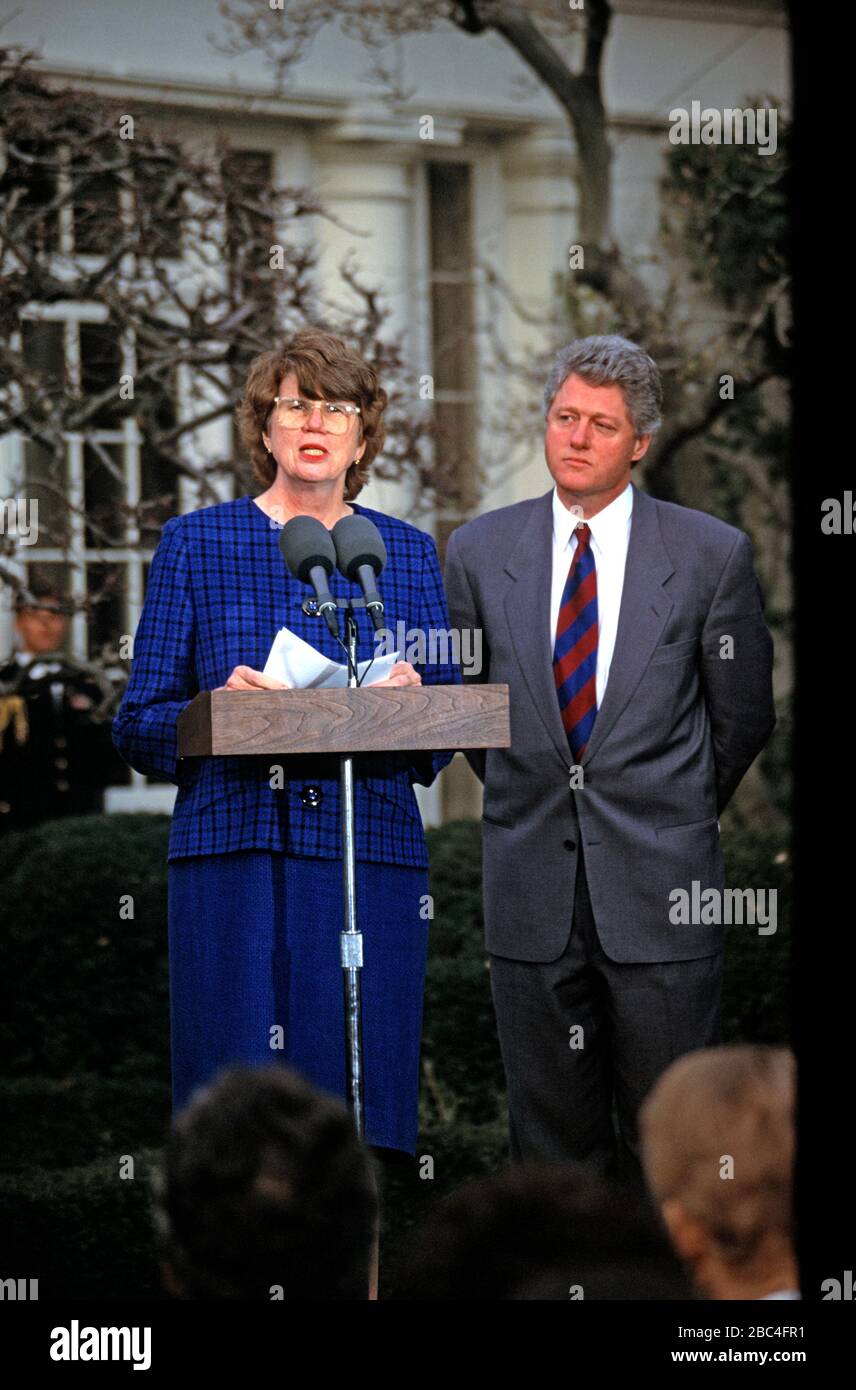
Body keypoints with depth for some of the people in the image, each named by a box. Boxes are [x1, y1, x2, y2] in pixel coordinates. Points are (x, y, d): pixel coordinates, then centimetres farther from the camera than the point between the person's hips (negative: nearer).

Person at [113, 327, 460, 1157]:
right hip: (232, 855, -1)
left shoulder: (407, 553, 13)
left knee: (360, 1106, -3)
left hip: (371, 859, 1)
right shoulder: (195, 545, 9)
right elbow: (138, 727, 5)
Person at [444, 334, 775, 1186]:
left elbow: (744, 715, 9)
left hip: (661, 891, -2)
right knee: (552, 1136, 7)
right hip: (531, 891, 2)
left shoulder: (711, 554, -2)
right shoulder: (479, 553, 5)